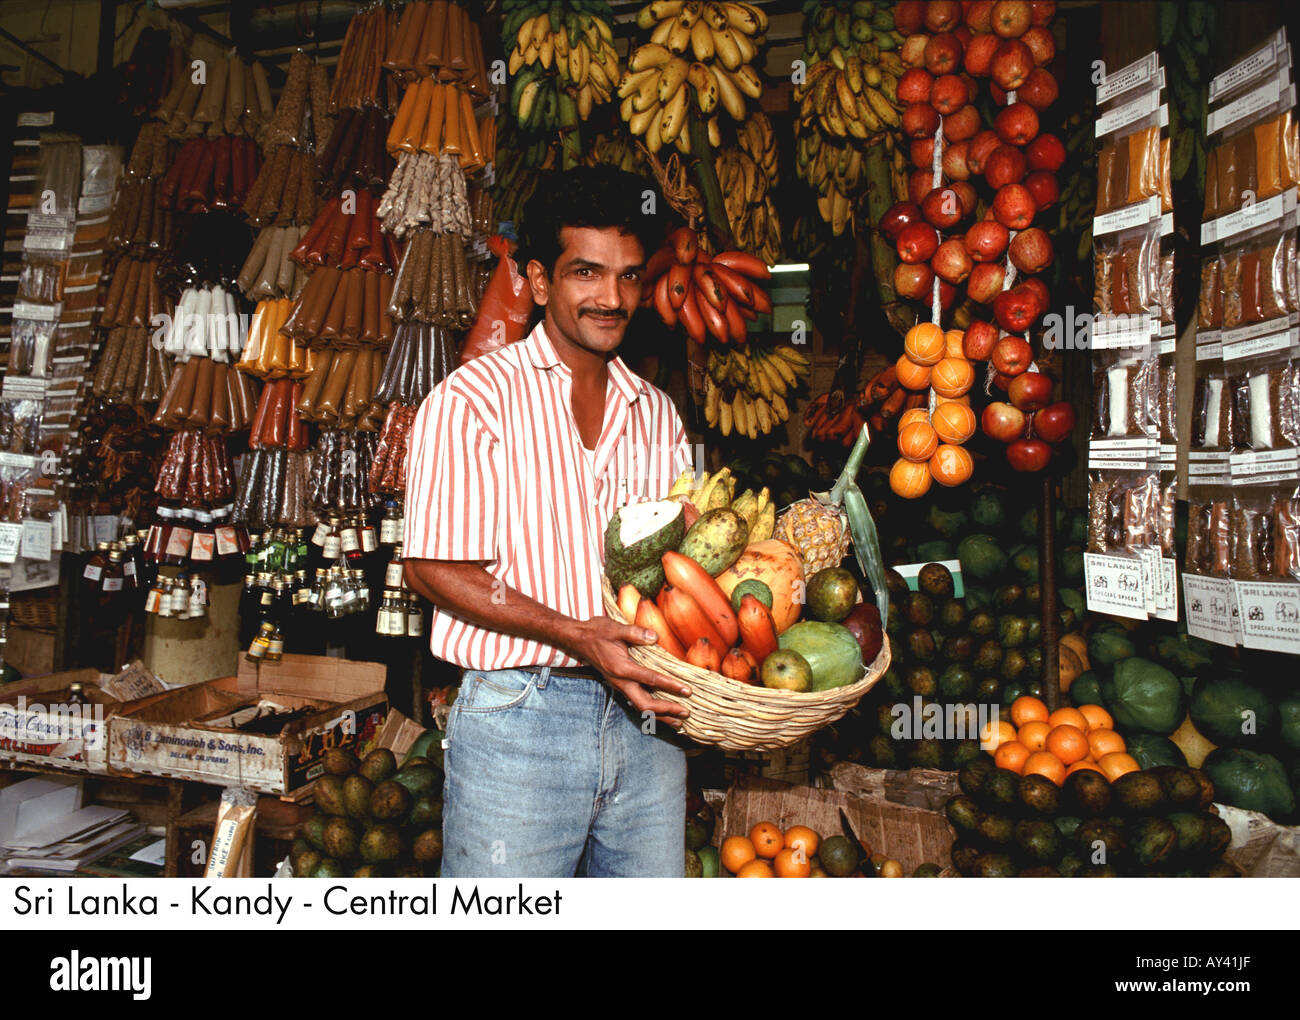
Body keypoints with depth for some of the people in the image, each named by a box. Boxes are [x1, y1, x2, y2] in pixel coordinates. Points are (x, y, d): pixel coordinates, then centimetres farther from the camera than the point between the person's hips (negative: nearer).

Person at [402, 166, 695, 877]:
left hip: (645, 718, 5)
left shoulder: (657, 414, 12)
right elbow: (434, 570, -10)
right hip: (519, 718, -5)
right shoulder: (474, 398, -6)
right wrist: (574, 635, -20)